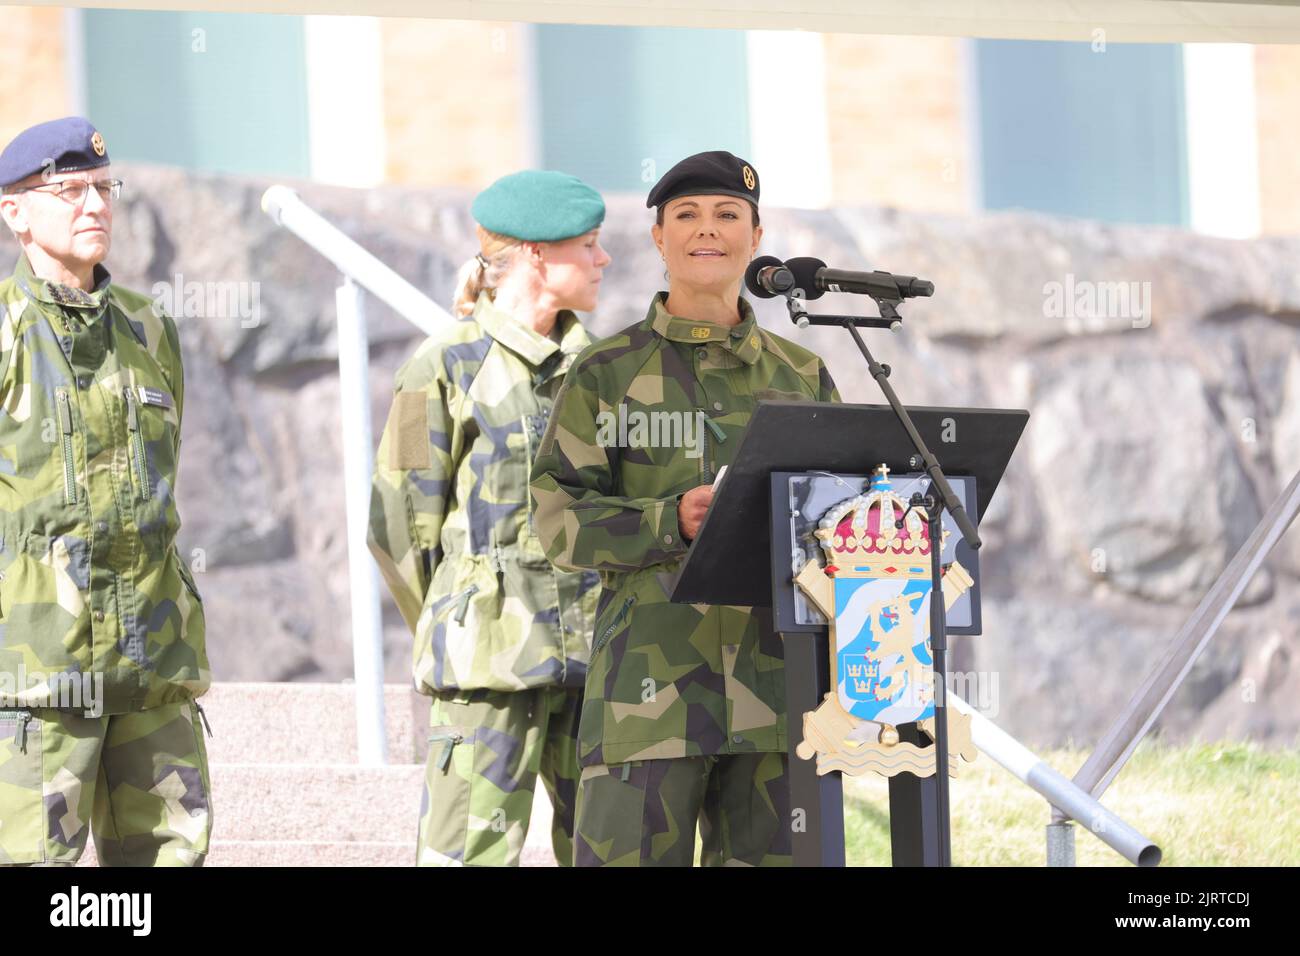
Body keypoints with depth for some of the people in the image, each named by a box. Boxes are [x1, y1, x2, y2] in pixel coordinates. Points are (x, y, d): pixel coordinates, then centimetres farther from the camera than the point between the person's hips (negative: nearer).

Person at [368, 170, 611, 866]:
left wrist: (610, 635, 15)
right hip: (492, 661, -5)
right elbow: (401, 526, 0)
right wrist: (452, 639, 5)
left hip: (592, 653, 5)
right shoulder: (448, 368, -2)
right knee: (475, 847, -8)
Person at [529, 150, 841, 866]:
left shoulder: (800, 376, 16)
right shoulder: (607, 374, 6)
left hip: (774, 688, 3)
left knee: (767, 856, 3)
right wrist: (671, 520, -17)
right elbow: (561, 517, -1)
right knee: (630, 852, -8)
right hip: (649, 681, -3)